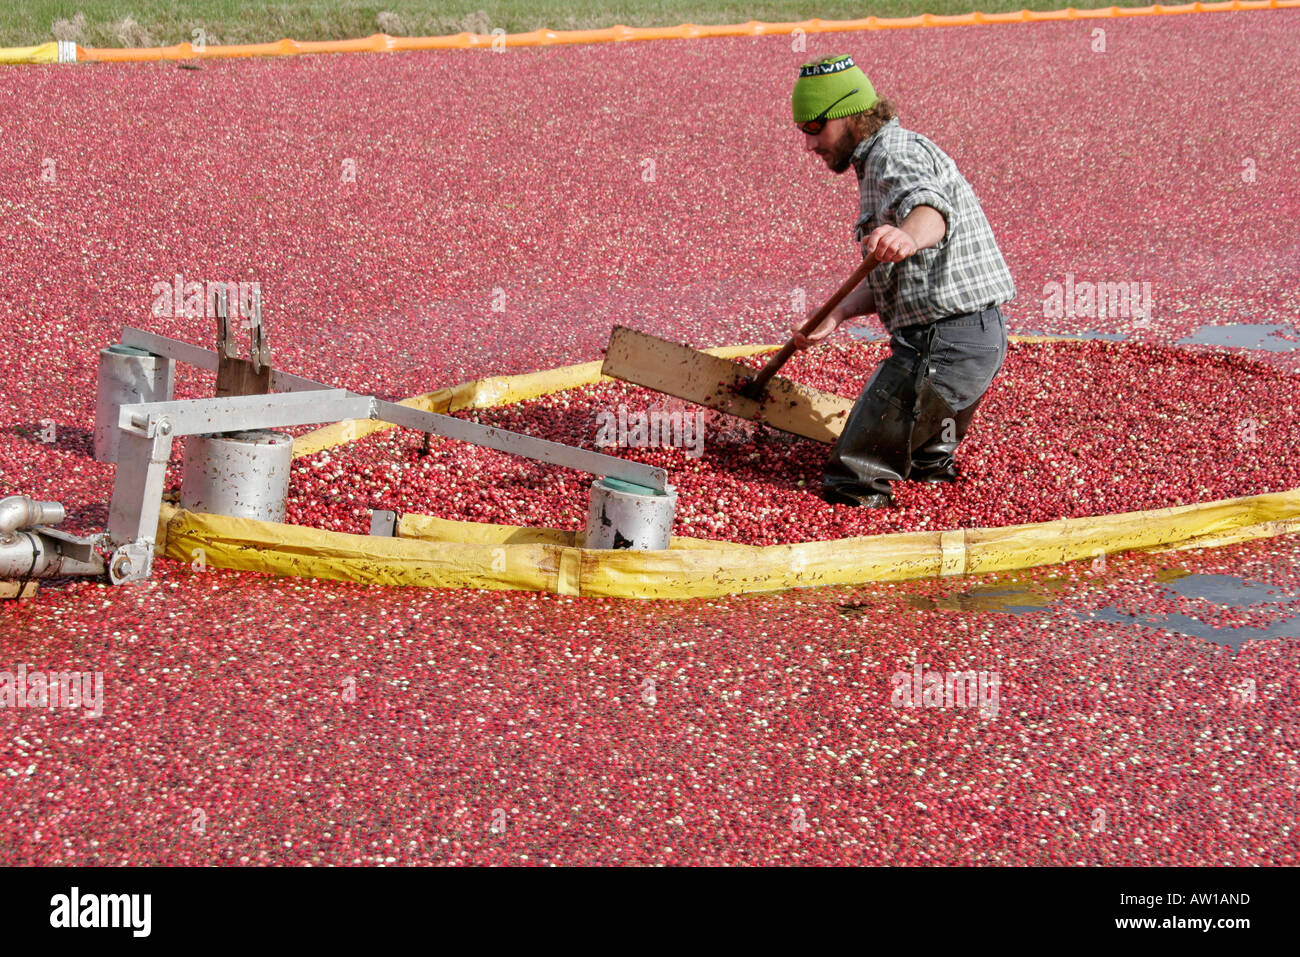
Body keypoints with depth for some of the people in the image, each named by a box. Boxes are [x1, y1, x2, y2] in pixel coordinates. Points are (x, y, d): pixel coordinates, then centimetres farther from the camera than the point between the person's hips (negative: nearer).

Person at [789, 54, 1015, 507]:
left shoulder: (895, 152, -13)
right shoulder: (878, 162, 22)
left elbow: (930, 207, -38)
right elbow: (891, 279, 18)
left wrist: (907, 237, -62)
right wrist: (839, 314, 2)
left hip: (944, 341, -11)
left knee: (850, 480, -7)